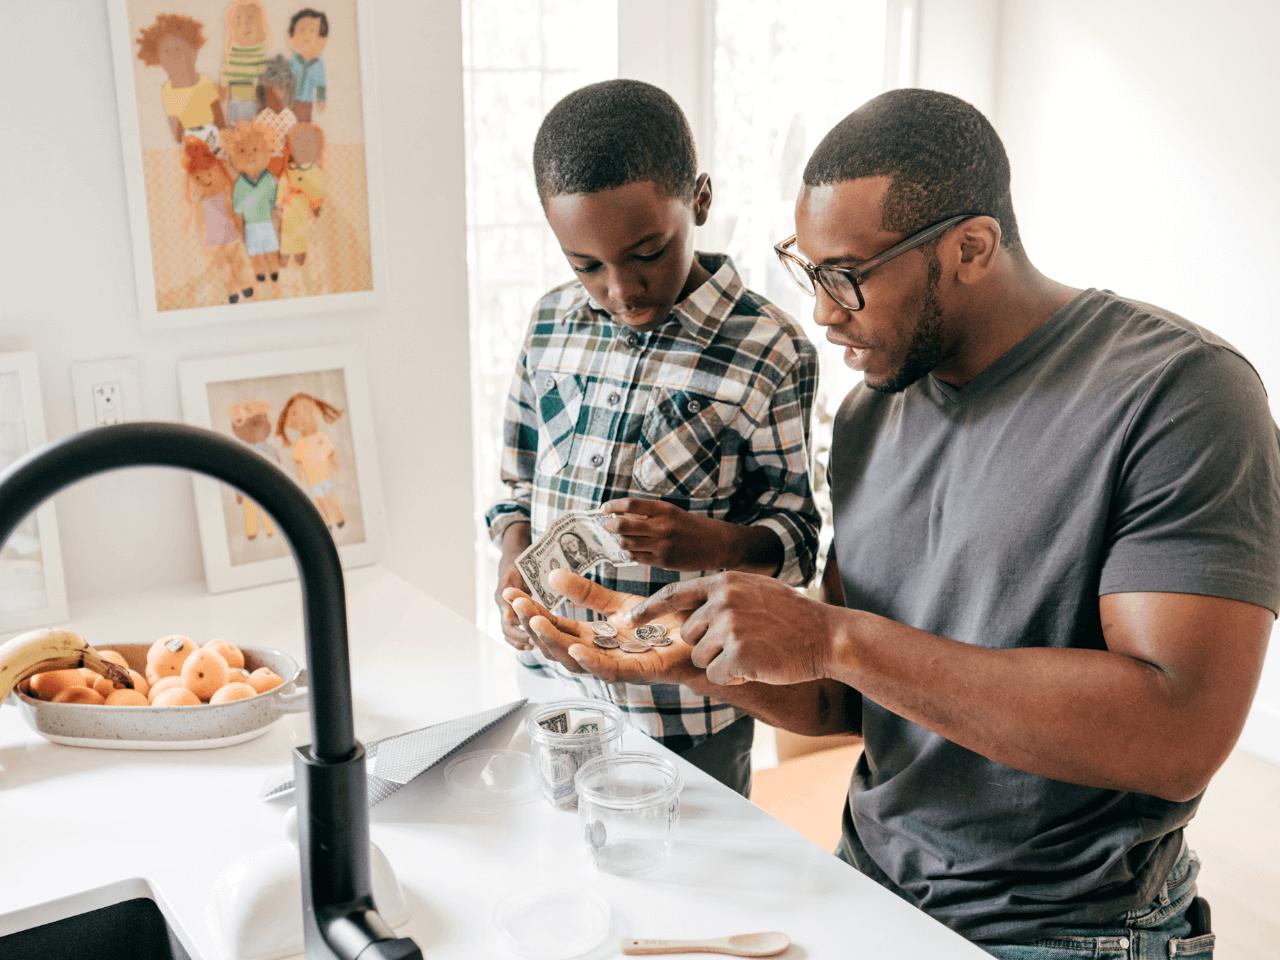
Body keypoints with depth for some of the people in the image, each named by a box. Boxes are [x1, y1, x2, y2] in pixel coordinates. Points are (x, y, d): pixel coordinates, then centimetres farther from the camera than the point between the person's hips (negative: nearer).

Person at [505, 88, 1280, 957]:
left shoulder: (1176, 390, -16)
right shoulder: (871, 414, 4)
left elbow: (1181, 734, -26)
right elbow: (848, 700, 9)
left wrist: (835, 637, -26)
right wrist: (682, 654, -9)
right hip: (871, 888, 5)